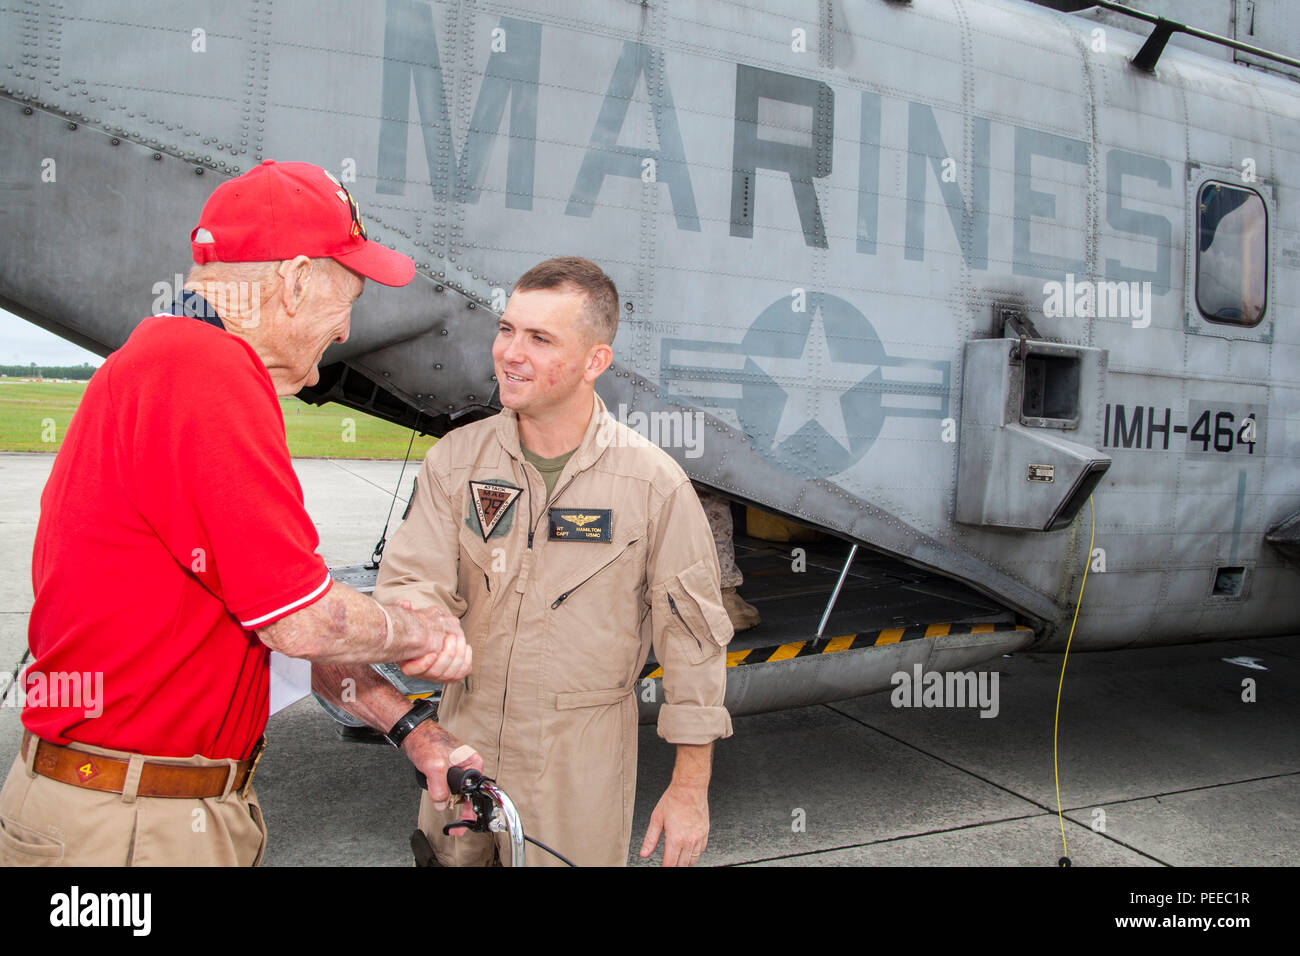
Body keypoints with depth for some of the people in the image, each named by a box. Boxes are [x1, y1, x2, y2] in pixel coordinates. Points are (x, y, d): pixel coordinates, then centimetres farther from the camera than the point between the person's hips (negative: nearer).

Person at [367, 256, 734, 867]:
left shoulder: (656, 484, -14)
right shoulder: (455, 459, -4)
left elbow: (692, 641, -8)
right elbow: (413, 581, -7)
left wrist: (690, 791, -5)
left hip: (581, 763, -3)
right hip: (465, 739, 3)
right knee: (445, 857, 20)